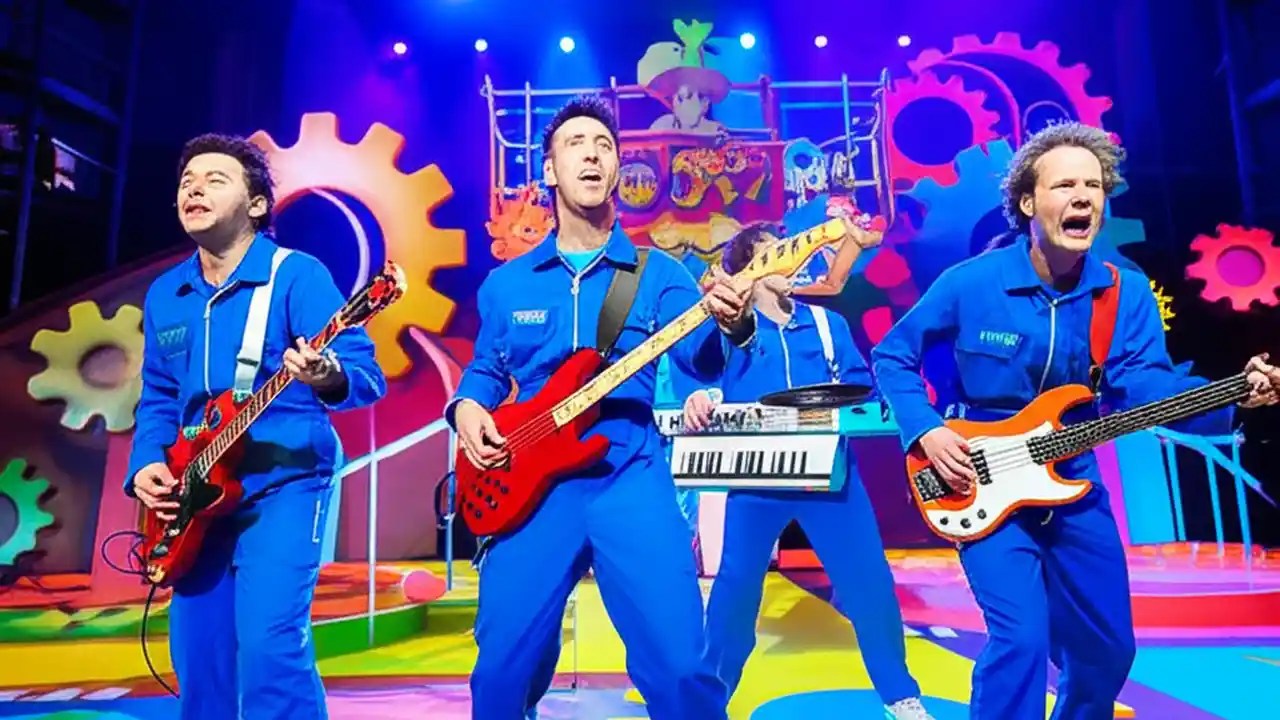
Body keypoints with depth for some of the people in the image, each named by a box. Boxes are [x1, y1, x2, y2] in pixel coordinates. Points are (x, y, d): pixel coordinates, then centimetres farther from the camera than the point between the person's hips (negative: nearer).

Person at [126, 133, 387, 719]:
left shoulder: (297, 275, -8)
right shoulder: (163, 294, 12)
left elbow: (367, 375, -16)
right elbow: (157, 398, 18)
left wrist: (328, 379, -37)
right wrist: (146, 465, 2)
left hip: (284, 484, -6)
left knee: (269, 643, -16)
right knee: (199, 660, 12)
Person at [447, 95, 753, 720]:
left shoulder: (658, 274, 6)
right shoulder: (507, 283, 13)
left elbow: (698, 356, -9)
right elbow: (486, 369, 20)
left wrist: (729, 325, -31)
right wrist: (467, 407, -2)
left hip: (632, 477, -1)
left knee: (680, 665, -6)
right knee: (504, 666, 5)